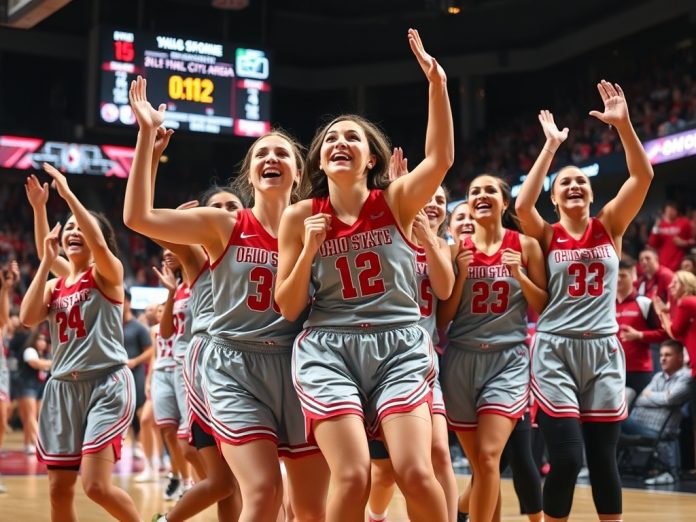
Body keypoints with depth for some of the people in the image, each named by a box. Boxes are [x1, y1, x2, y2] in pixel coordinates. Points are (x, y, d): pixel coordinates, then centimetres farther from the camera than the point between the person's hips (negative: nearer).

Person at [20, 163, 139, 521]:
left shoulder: (107, 273, -1)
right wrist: (47, 261, -1)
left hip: (106, 384, -6)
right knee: (59, 488, 4)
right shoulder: (54, 286, 15)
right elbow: (28, 317, -4)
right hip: (63, 388, 6)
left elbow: (98, 243, -24)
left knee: (96, 485, -16)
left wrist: (68, 194, -20)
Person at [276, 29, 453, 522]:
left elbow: (441, 158, -14)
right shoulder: (300, 216, 6)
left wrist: (436, 82, -22)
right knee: (353, 478, -18)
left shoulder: (395, 201, 5)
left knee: (416, 474, -18)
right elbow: (288, 307, 6)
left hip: (400, 346, 0)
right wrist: (309, 250, -9)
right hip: (329, 351, 0)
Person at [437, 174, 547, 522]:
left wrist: (519, 275, -9)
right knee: (480, 464, 5)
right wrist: (462, 272, -9)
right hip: (461, 359, 2)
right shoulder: (457, 249, 6)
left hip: (509, 358, -2)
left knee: (488, 457, -18)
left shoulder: (525, 246, 3)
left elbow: (544, 308, 5)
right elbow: (443, 316, 4)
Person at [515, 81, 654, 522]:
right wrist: (551, 145, -14)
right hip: (555, 351, -2)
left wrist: (623, 124, -16)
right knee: (566, 458, -10)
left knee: (603, 457, 6)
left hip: (603, 350, 2)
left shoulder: (609, 226, 8)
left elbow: (643, 176, -5)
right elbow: (522, 205, -17)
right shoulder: (547, 236, 4)